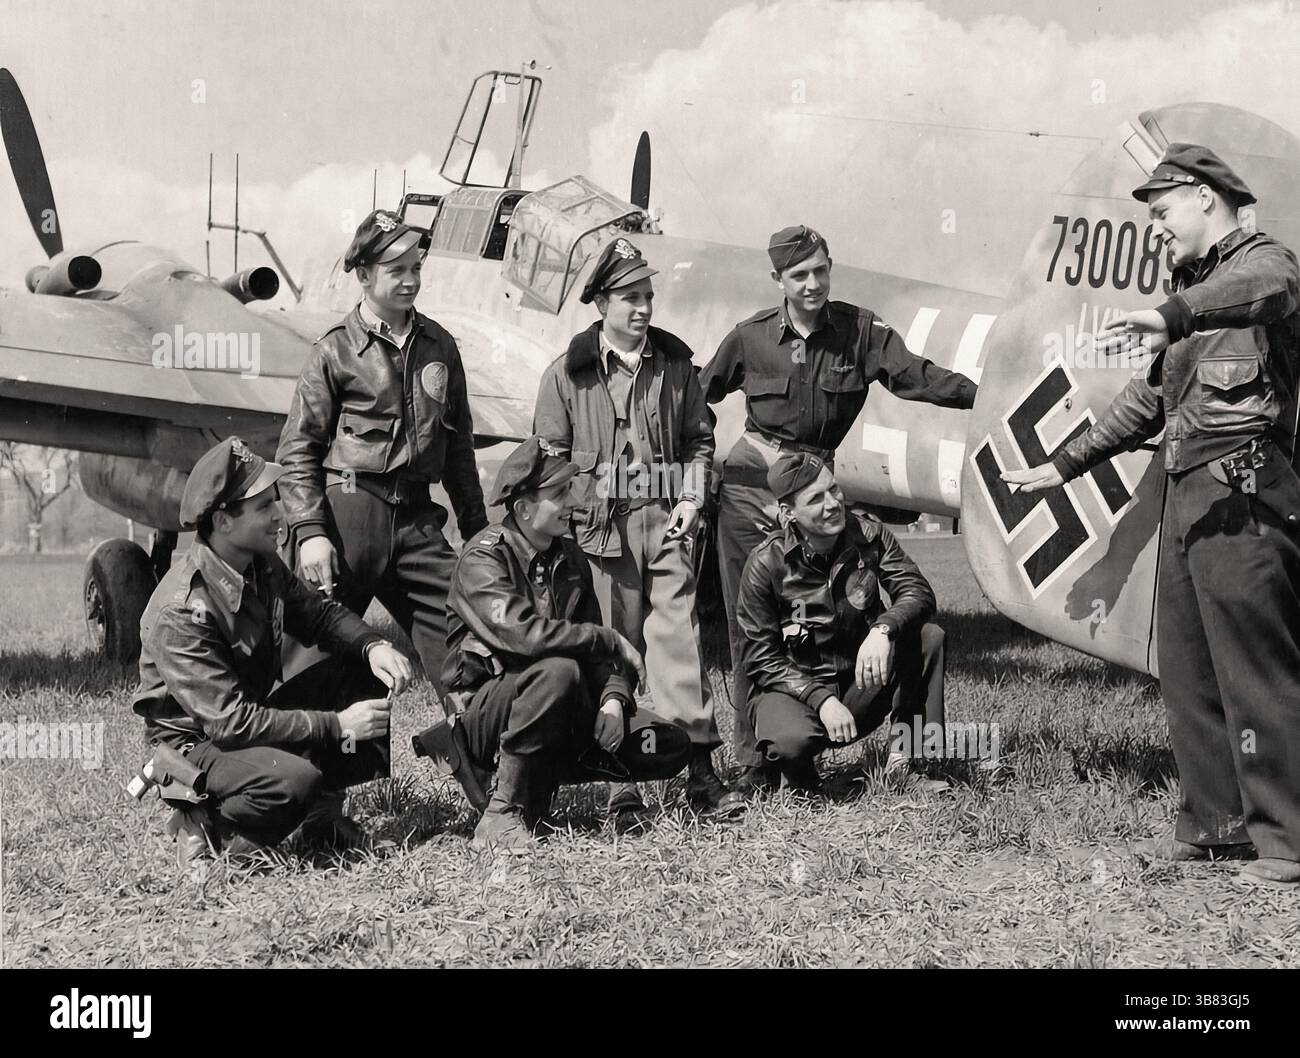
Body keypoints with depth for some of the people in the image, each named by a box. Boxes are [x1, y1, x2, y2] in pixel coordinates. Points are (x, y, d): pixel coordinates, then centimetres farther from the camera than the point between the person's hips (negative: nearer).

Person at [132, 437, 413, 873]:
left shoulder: (263, 567, -4)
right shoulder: (181, 612, -29)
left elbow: (319, 612, 11)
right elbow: (230, 722, -31)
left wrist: (373, 646, -11)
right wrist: (336, 726, -28)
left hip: (256, 714, 9)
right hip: (197, 743, -8)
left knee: (367, 673, -4)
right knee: (295, 780, -36)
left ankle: (323, 810, 4)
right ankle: (203, 827, -8)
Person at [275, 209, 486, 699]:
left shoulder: (439, 345, 12)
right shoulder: (337, 349, -1)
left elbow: (458, 445, 18)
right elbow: (298, 449, -2)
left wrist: (476, 529, 16)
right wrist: (309, 531, -12)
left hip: (416, 516, 4)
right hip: (346, 511, -4)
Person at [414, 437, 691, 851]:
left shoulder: (569, 556, 10)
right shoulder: (484, 558, -15)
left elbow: (593, 643, 10)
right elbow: (523, 634, -32)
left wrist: (613, 696, -11)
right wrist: (612, 641, -22)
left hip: (558, 714, 7)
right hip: (487, 705, -7)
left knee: (671, 746, -6)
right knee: (558, 672, -39)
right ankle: (502, 812, -28)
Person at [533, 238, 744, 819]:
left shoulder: (674, 364, 10)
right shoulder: (568, 373, 2)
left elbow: (699, 438, 18)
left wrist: (691, 498, 5)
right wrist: (579, 513, -4)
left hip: (666, 517, 2)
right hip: (603, 524, -1)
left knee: (678, 634, -6)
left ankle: (700, 770, -6)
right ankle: (620, 778, 10)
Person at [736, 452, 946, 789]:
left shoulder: (867, 534, -5)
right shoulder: (766, 564, -14)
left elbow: (917, 591, -12)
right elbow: (762, 660, -10)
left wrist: (883, 629, -34)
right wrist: (820, 698, -23)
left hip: (861, 685, 3)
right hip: (795, 686, -3)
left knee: (928, 636, -20)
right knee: (791, 742, -37)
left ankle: (912, 754, -10)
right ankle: (799, 780, 1)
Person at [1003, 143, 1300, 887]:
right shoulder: (1197, 285, 24)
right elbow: (1147, 401, 31)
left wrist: (1173, 315, -48)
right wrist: (1064, 465, 30)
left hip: (1240, 494, -9)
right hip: (1189, 494, 9)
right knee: (1187, 667, 9)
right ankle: (1218, 821, 16)